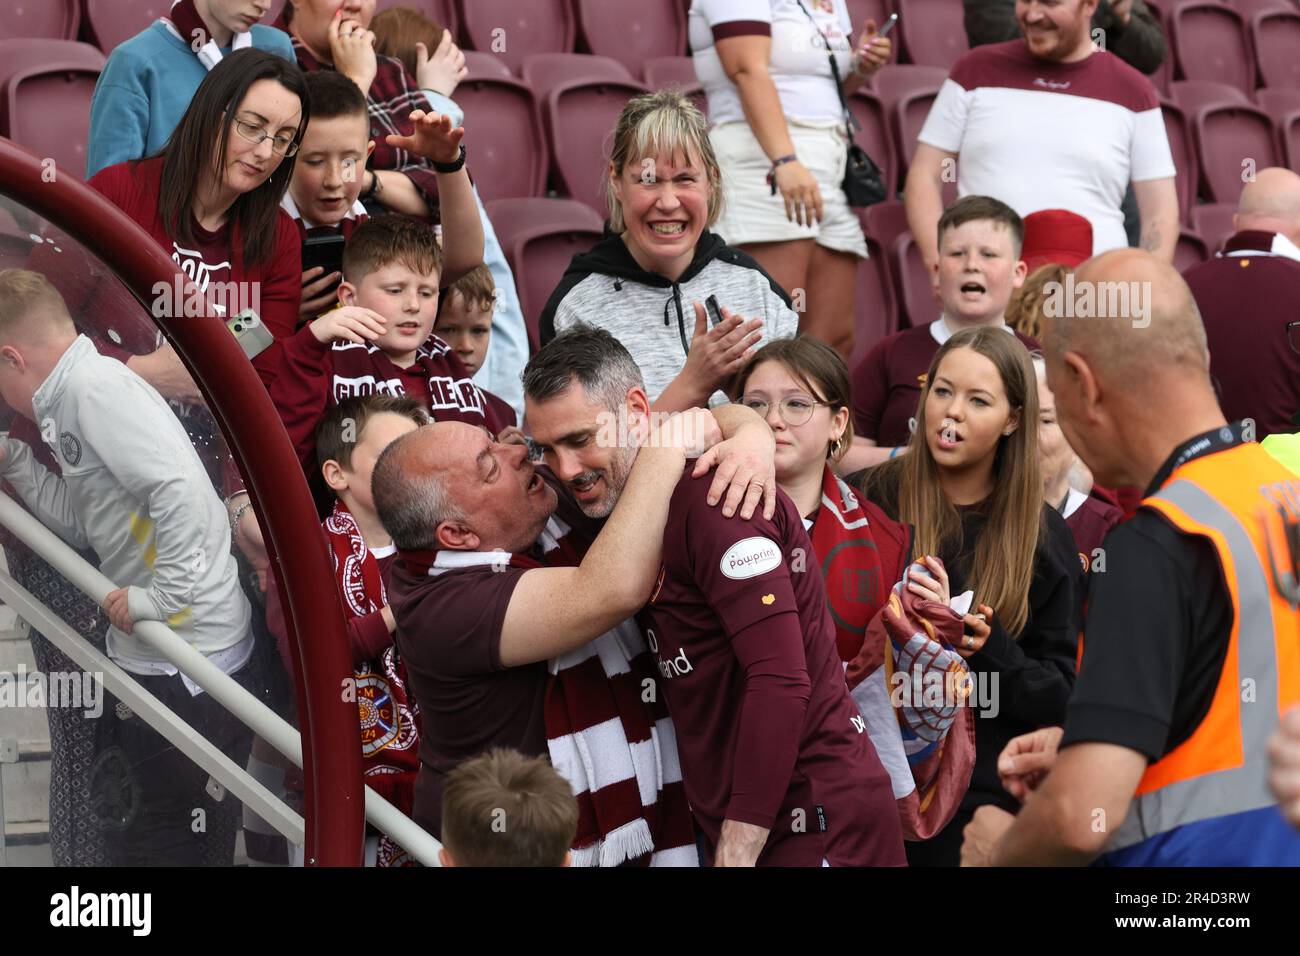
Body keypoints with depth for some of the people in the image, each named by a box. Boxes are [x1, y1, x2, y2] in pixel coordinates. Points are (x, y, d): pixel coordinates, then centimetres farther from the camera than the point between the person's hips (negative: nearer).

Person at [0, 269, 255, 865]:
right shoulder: (72, 397, 15)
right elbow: (83, 524, 17)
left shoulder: (95, 387, -17)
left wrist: (160, 598, -24)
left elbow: (180, 489, -29)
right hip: (150, 659, 11)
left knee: (175, 844, -1)